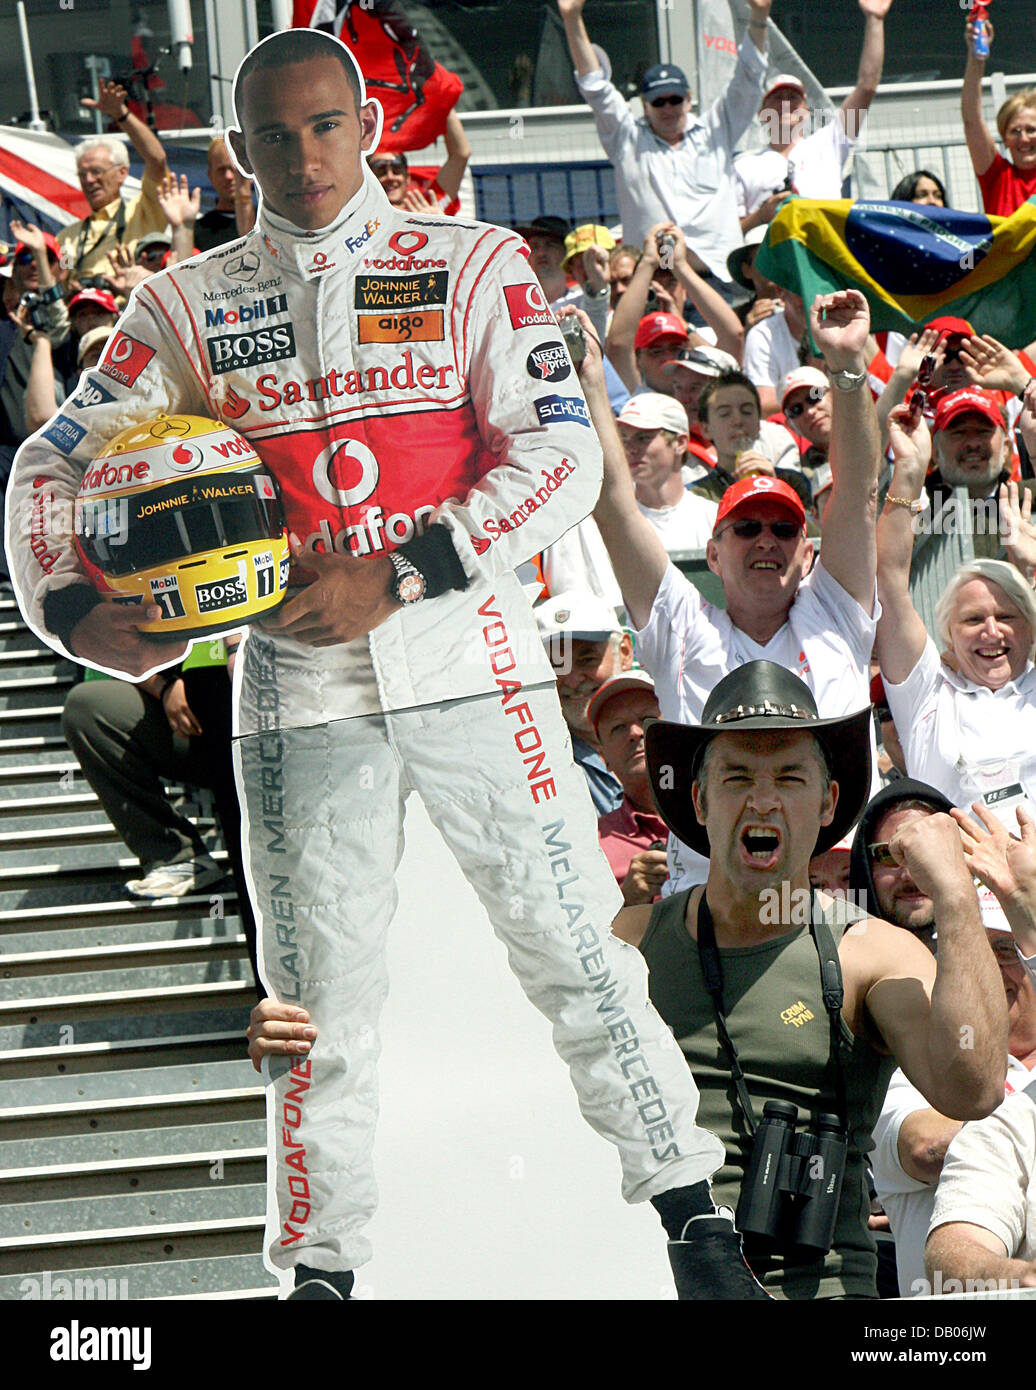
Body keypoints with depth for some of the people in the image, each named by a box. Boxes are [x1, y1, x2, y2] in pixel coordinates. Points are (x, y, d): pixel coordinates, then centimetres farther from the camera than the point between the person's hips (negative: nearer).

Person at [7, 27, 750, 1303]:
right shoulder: (185, 306, 8)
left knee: (572, 943, 1)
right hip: (296, 683, 2)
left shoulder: (472, 266, 3)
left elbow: (561, 455, -6)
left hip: (468, 658, -1)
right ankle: (321, 1266, 19)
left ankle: (685, 1198, 15)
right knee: (319, 991, 6)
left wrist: (396, 578, -15)